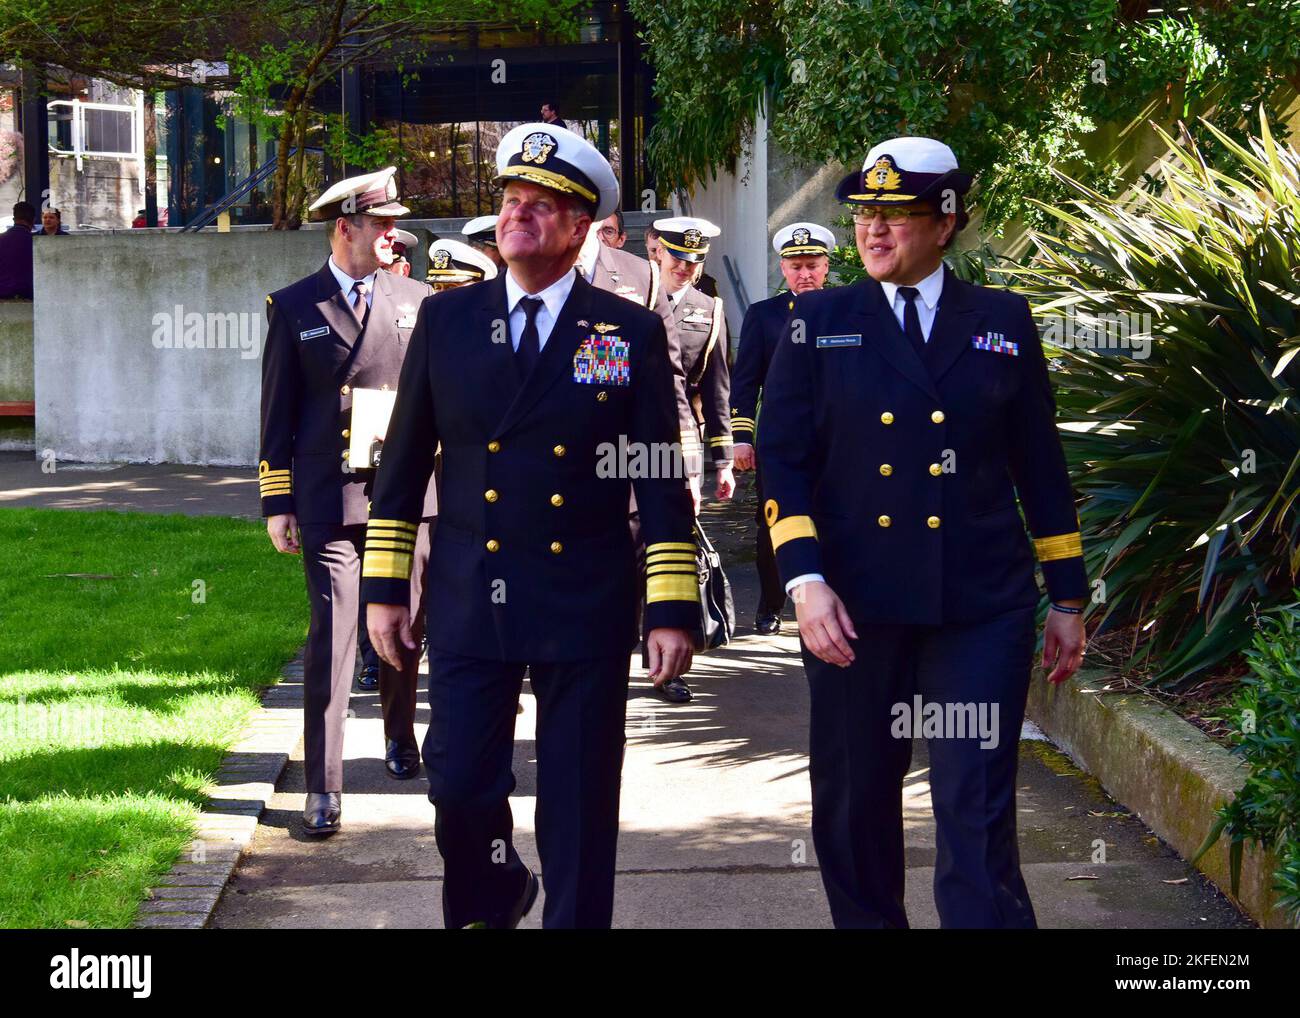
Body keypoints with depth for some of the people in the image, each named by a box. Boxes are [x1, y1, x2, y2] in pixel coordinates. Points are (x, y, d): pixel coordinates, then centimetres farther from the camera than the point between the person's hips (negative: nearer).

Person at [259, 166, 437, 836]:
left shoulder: (417, 302, 9)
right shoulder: (294, 308, 4)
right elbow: (277, 413, 4)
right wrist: (277, 503, 0)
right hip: (328, 498, -3)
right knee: (332, 635, -8)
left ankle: (400, 741, 37)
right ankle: (323, 788, -7)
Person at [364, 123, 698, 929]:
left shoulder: (631, 333, 0)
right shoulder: (446, 319, 5)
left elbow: (661, 483, -1)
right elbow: (403, 462, 9)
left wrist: (674, 611, -6)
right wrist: (384, 588, 5)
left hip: (587, 611, -1)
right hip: (470, 602, 2)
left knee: (580, 807, 3)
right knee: (459, 787, 3)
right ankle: (492, 899, 33)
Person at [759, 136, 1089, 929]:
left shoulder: (1003, 321, 8)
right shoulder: (820, 322, 6)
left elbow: (1040, 466, 10)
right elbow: (783, 460, 2)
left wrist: (1068, 597, 9)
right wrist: (806, 580, -11)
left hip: (981, 604, -1)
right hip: (855, 602, 1)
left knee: (979, 818, -6)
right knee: (854, 806, 10)